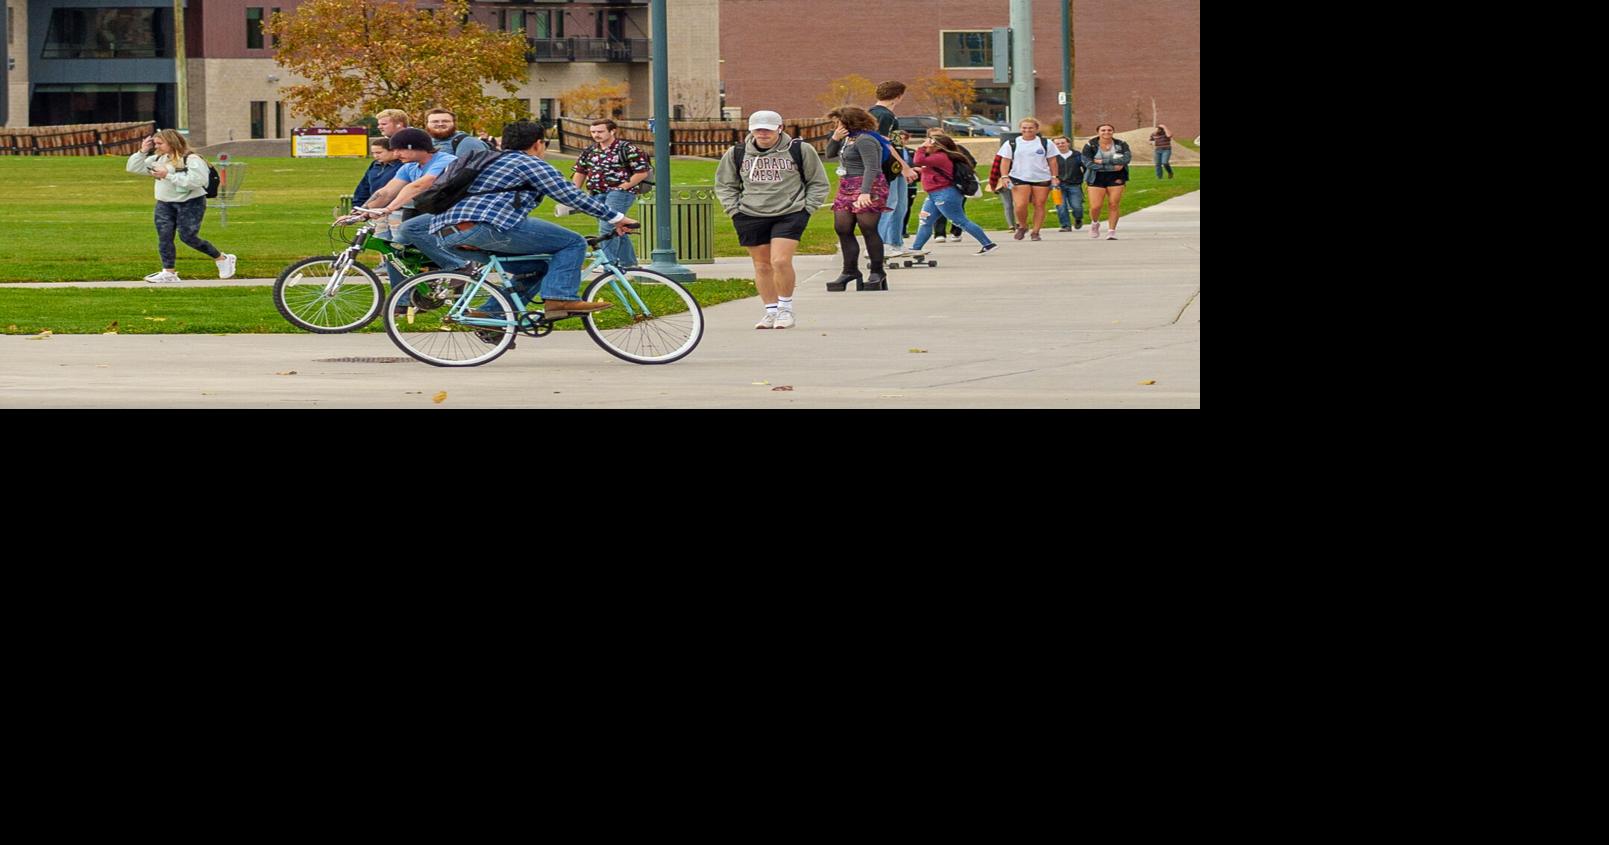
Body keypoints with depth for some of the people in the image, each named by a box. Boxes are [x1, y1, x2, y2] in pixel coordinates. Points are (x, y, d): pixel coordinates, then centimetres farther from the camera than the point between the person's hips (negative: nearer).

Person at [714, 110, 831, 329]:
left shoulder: (800, 150, 1)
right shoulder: (737, 154, 6)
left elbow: (819, 183, 11)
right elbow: (724, 185, 20)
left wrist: (806, 208, 1)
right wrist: (734, 209, 7)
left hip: (790, 215, -3)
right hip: (750, 217, 3)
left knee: (781, 261, -17)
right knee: (762, 266, 4)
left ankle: (786, 308, -1)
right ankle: (771, 311, 14)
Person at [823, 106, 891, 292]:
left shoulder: (864, 139, -14)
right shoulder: (848, 138, 15)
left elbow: (871, 168, -21)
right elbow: (829, 154, 22)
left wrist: (865, 192, -30)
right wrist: (835, 139, 3)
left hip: (867, 187, -10)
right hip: (846, 189, 10)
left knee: (868, 229, -8)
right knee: (842, 228, 6)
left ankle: (877, 273, -2)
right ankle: (850, 271, 13)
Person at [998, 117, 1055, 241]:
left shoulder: (1045, 143, 5)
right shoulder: (1011, 144, 4)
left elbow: (1052, 161, 9)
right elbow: (1005, 161, 5)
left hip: (1042, 179, 1)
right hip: (1019, 179, -1)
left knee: (1039, 205, 0)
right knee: (1020, 205, -14)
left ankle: (1036, 231, 11)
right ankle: (1022, 226, 10)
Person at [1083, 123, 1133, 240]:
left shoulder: (1121, 144, 0)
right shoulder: (1090, 146, -3)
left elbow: (1127, 158, -14)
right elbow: (1088, 163, -13)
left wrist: (1102, 162, -17)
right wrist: (1112, 166, -18)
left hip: (1115, 178, 1)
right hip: (1097, 178, -1)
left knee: (1114, 205, -7)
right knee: (1095, 207, -7)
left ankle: (1112, 231, 6)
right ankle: (1095, 224, 25)